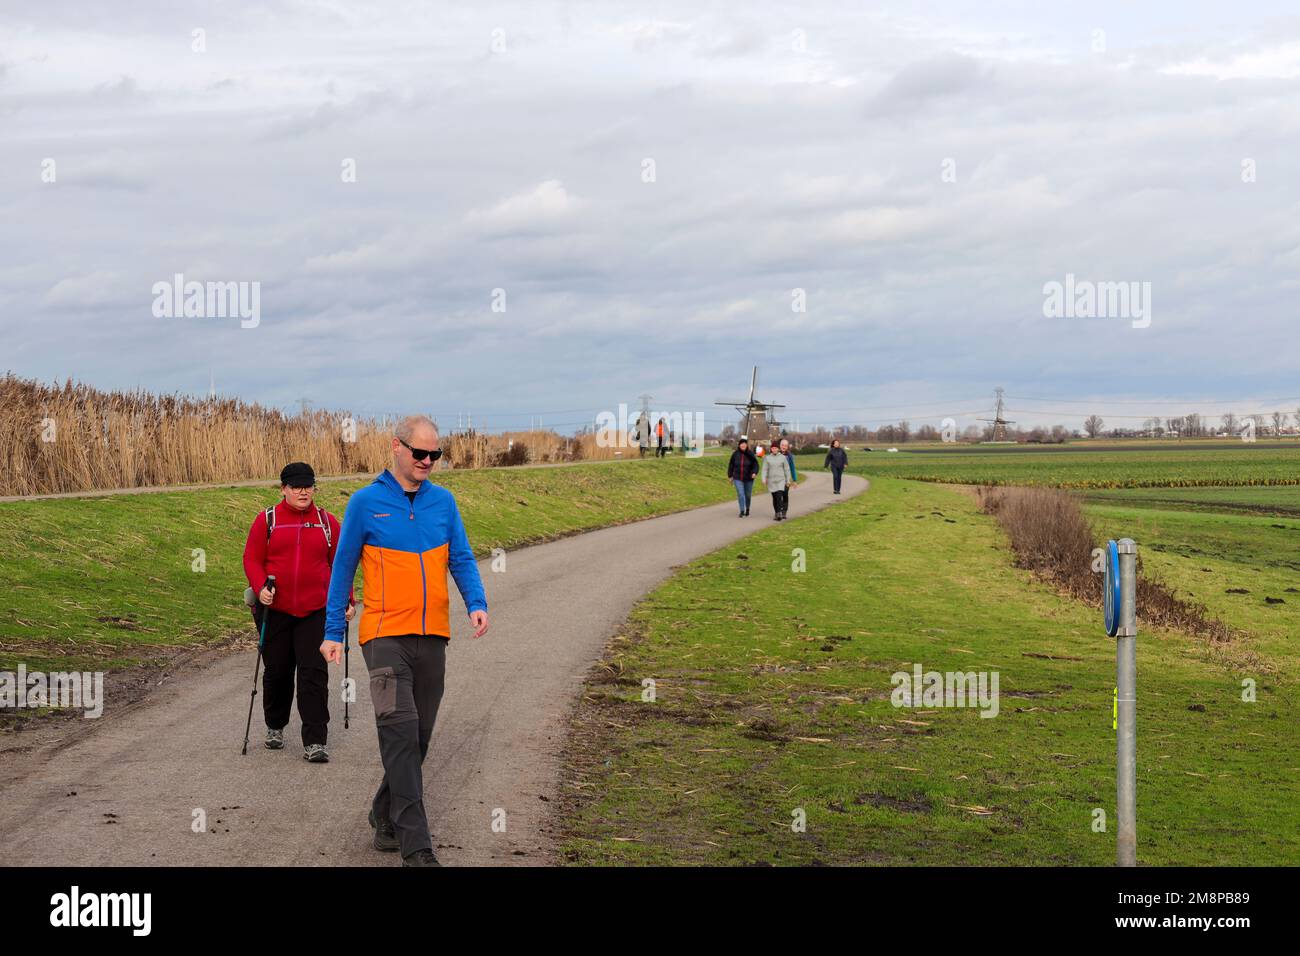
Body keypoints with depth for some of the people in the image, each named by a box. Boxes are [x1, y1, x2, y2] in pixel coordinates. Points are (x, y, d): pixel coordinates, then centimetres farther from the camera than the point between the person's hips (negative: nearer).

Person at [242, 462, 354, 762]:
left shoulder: (327, 522, 6)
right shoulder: (267, 520, 1)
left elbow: (340, 564, 11)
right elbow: (252, 558, 0)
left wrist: (347, 601, 5)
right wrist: (260, 588, -17)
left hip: (315, 611, 0)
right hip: (274, 610, 0)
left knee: (313, 673, -7)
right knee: (277, 671, 11)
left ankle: (314, 743, -7)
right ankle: (275, 727, 35)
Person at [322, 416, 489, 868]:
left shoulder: (443, 502, 9)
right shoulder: (366, 502, -1)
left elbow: (461, 559, 11)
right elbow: (343, 568, 4)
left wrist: (476, 603, -8)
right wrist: (334, 632, 2)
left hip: (432, 636, 4)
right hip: (385, 635, -4)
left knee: (417, 737, 11)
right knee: (401, 732, -15)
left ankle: (386, 818, 30)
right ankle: (415, 847, -15)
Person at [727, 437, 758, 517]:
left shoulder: (750, 454, -6)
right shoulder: (735, 454, -3)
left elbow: (755, 464, -3)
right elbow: (731, 465, 7)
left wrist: (754, 472, -20)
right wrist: (730, 476, 8)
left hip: (748, 479, 0)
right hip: (738, 479, 0)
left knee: (748, 495, 13)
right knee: (740, 494, -11)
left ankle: (747, 510, 35)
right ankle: (742, 511, -6)